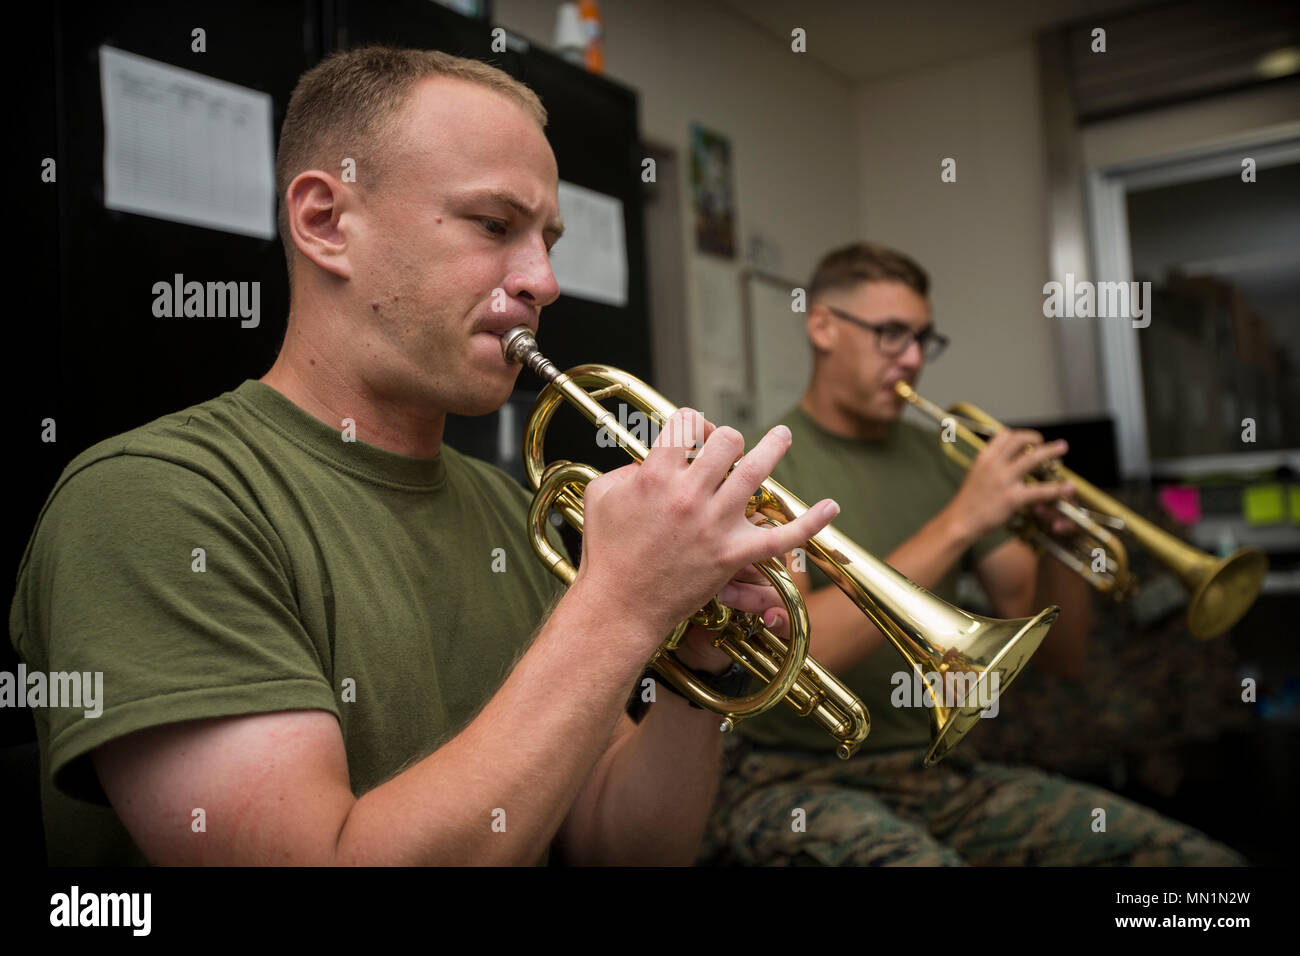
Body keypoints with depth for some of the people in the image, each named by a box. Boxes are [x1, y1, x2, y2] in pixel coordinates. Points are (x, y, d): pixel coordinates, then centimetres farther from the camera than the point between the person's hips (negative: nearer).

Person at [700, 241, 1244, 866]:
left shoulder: (941, 460, 10)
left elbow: (1060, 657, 8)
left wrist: (1060, 542, -11)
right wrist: (958, 522, -24)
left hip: (946, 775, 6)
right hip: (800, 783, -5)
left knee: (1199, 856, -11)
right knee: (923, 861, -37)